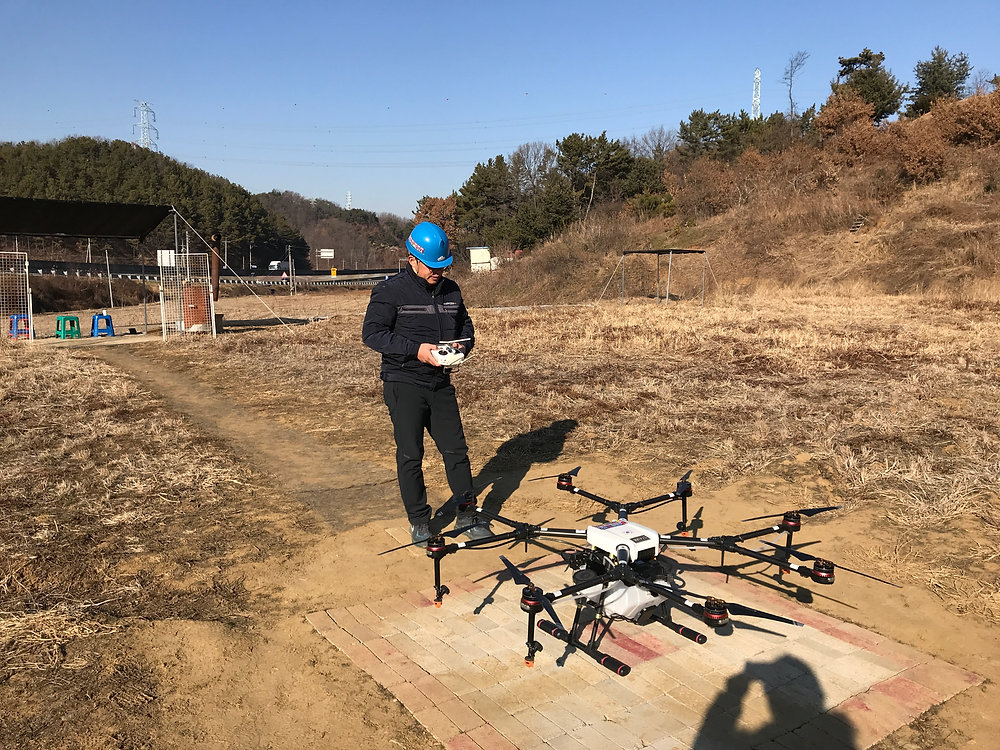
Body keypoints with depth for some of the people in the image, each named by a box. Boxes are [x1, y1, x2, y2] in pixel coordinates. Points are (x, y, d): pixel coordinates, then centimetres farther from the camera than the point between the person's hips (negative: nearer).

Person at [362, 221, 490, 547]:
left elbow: (466, 325, 19)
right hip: (404, 383, -5)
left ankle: (467, 515, 21)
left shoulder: (450, 290, 8)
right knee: (410, 455, 2)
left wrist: (462, 344, -5)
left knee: (456, 449, 7)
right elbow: (372, 333, -14)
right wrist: (416, 350, -22)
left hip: (441, 383, 5)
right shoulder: (390, 291, -9)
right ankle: (419, 522, 16)